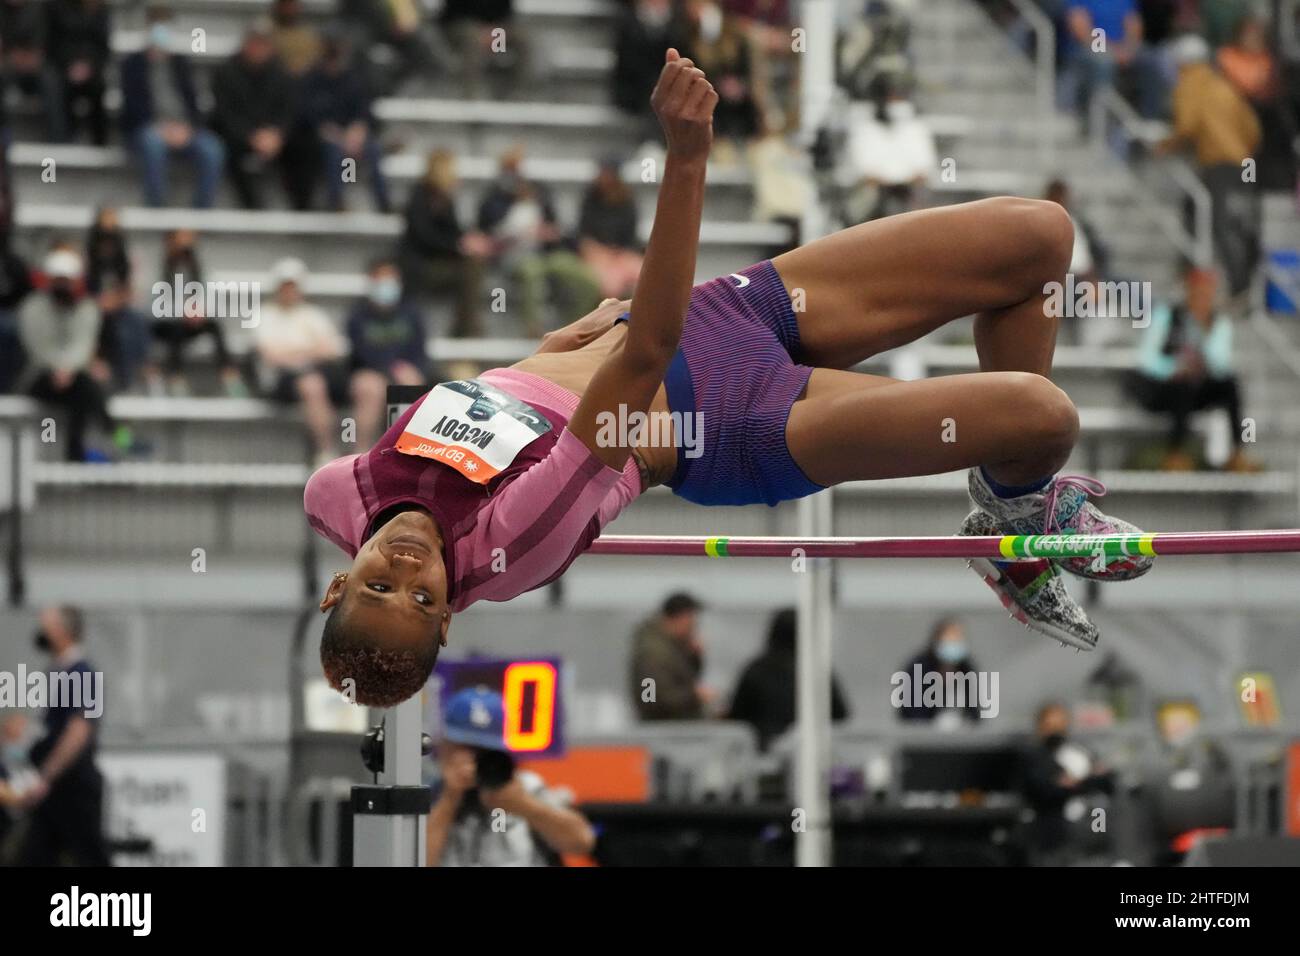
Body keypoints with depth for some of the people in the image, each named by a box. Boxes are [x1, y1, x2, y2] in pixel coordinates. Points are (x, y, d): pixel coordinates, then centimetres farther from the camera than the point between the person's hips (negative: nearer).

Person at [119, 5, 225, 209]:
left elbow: (192, 99, 11)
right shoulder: (133, 63, 11)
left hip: (181, 129, 3)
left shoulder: (180, 63, 21)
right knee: (153, 143, -39)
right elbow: (133, 102, -1)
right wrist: (160, 127, -16)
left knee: (211, 149, -27)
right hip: (146, 128, -3)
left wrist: (186, 126, -10)